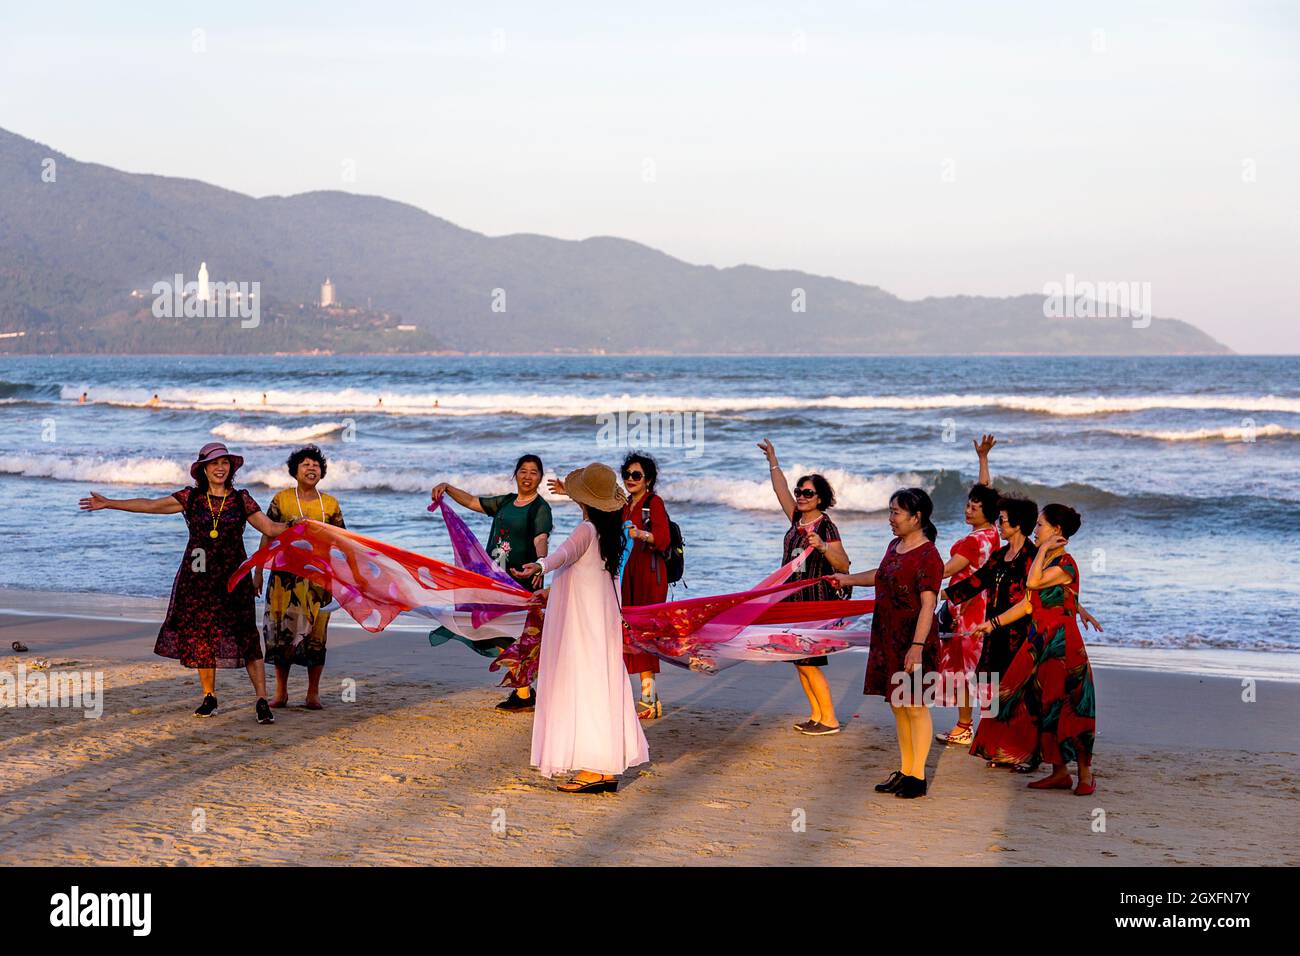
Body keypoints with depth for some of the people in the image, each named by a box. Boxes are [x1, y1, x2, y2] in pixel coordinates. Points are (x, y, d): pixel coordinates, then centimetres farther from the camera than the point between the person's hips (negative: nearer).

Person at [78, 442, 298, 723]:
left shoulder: (241, 499, 4)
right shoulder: (191, 497, 5)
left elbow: (270, 528, 4)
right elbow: (151, 505, 4)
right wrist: (108, 503, 1)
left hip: (233, 578, -2)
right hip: (198, 578, 2)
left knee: (245, 637, -8)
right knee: (200, 636, 4)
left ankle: (262, 701, -7)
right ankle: (209, 698, 18)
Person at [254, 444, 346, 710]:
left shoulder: (330, 504, 5)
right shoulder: (281, 500, 2)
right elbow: (267, 537, 4)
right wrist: (258, 573, 0)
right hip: (285, 576, -1)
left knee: (316, 633, 1)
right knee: (282, 631, 0)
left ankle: (313, 693, 10)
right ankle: (281, 692, 11)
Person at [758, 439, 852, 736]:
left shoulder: (827, 527, -12)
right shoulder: (797, 519, 8)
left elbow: (844, 566, -18)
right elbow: (781, 489, 17)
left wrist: (822, 547, -32)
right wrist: (772, 459, 19)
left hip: (816, 602, -8)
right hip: (794, 600, 8)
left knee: (808, 663, -9)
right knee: (799, 661, 9)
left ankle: (829, 720, -1)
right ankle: (817, 716, 18)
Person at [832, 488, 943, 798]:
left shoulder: (928, 556, -16)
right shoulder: (895, 546, 12)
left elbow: (928, 605, -21)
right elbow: (881, 576, 32)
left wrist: (917, 646, -26)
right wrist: (846, 579, 40)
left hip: (912, 641, -9)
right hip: (888, 638, 9)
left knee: (915, 707, -1)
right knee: (898, 705, 13)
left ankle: (917, 776, 7)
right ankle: (905, 770, 23)